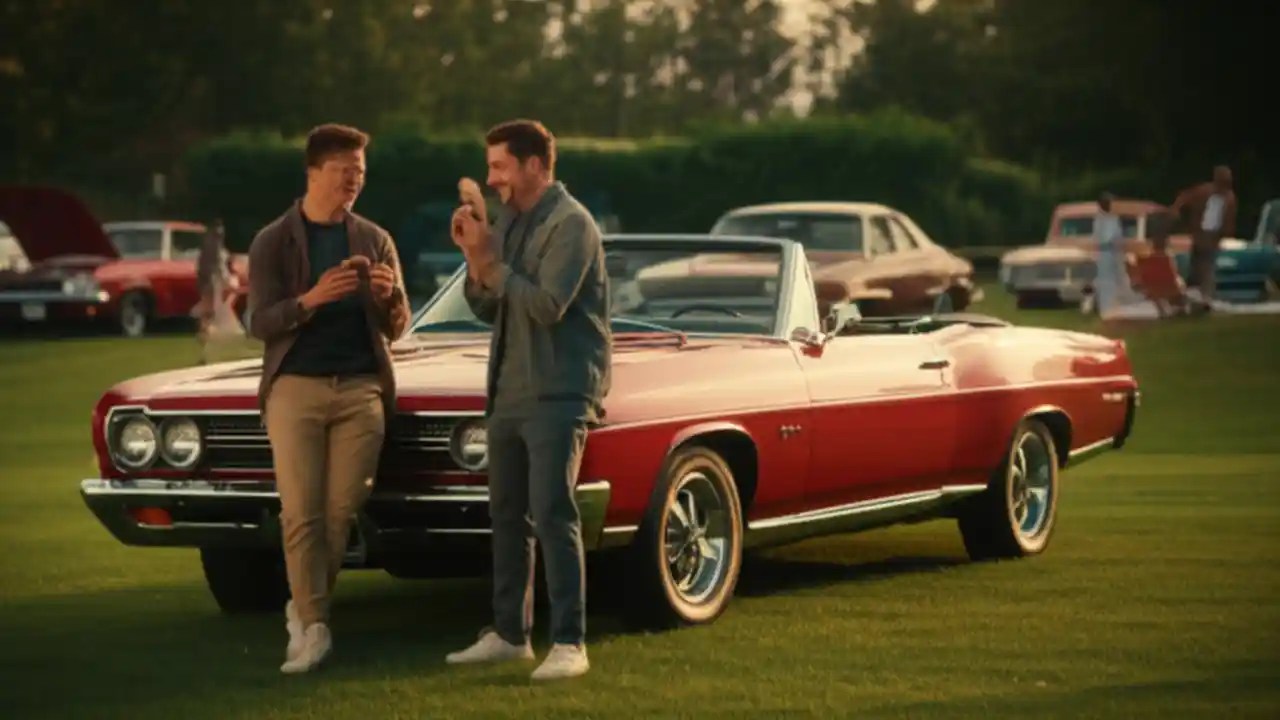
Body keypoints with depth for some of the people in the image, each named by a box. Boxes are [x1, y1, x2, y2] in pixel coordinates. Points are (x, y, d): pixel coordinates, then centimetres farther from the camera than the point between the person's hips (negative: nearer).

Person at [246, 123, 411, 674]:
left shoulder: (374, 240, 10)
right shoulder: (272, 243, 3)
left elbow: (396, 328, 10)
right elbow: (260, 323, -5)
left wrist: (388, 295, -13)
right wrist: (312, 298, -22)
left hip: (361, 388, 2)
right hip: (295, 386, -2)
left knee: (341, 511, -3)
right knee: (301, 513, -8)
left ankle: (306, 608, 15)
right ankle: (313, 626, -5)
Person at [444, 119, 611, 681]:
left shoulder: (571, 224, -12)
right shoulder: (509, 221, 12)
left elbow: (547, 306, -21)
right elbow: (488, 310, 13)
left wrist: (489, 260, -19)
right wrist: (473, 255, -2)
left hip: (558, 393, -8)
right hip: (509, 391, 8)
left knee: (553, 515, -13)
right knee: (507, 516, 11)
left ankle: (569, 643, -14)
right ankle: (509, 634, 19)